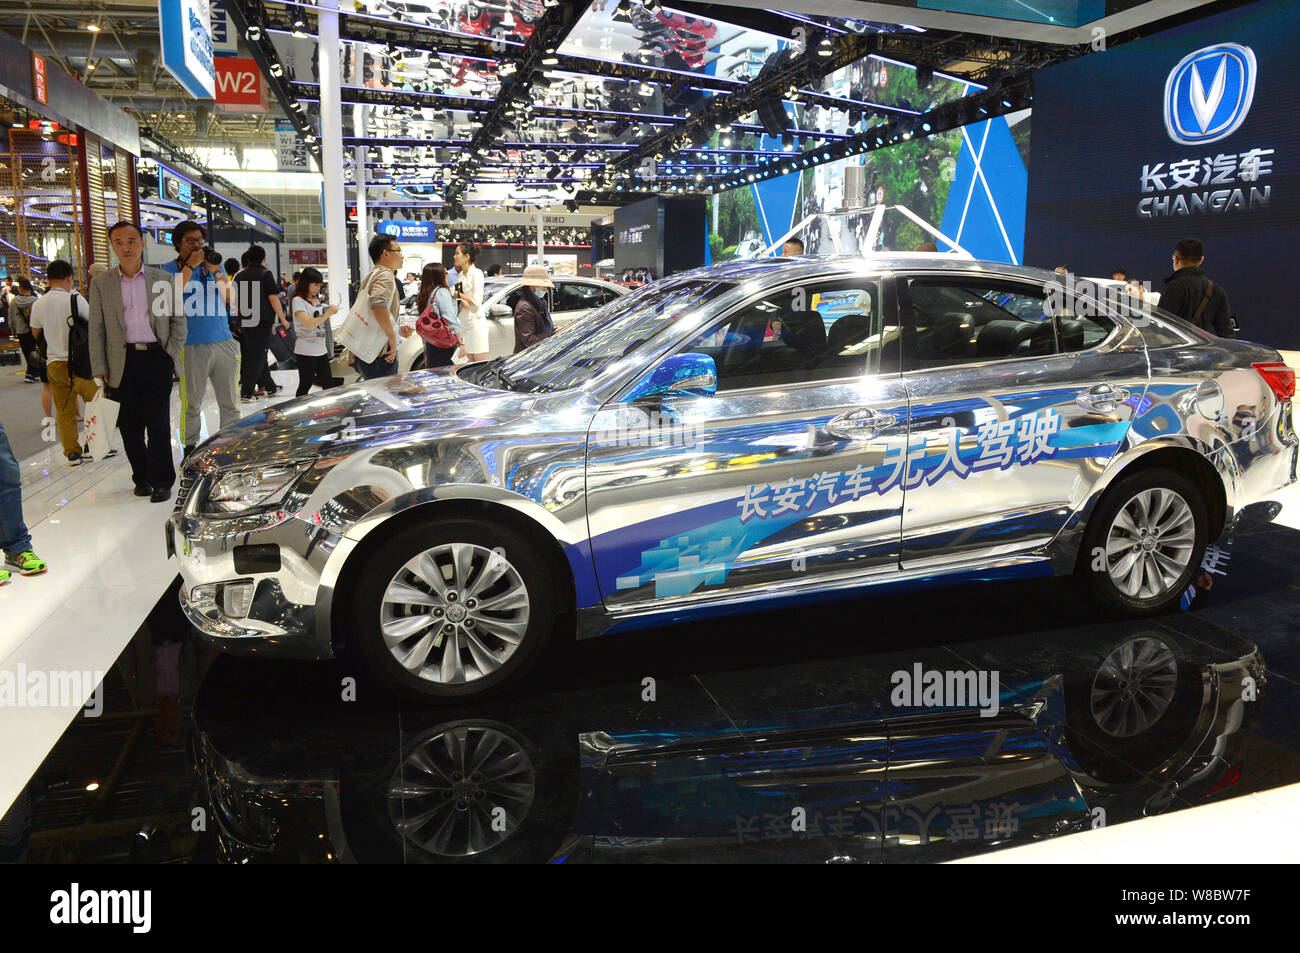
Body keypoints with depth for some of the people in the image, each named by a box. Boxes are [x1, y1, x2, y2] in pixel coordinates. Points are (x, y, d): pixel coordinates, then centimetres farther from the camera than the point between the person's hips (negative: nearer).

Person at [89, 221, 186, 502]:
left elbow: (178, 318, 10)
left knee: (158, 423, -2)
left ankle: (161, 481, 6)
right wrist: (100, 370, 1)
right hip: (123, 361, 1)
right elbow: (96, 329, 6)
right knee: (130, 425, 4)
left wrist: (172, 353, -1)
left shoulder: (164, 279, 7)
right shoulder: (101, 283, 7)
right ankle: (141, 478, 18)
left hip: (156, 357, -1)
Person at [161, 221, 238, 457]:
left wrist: (217, 272, -5)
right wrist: (190, 265, -12)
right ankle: (190, 450, 10)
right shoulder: (170, 269, 6)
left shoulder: (215, 266, 15)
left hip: (223, 342, 3)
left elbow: (231, 300, 7)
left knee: (230, 402, 5)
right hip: (192, 346, -3)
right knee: (191, 404, -1)